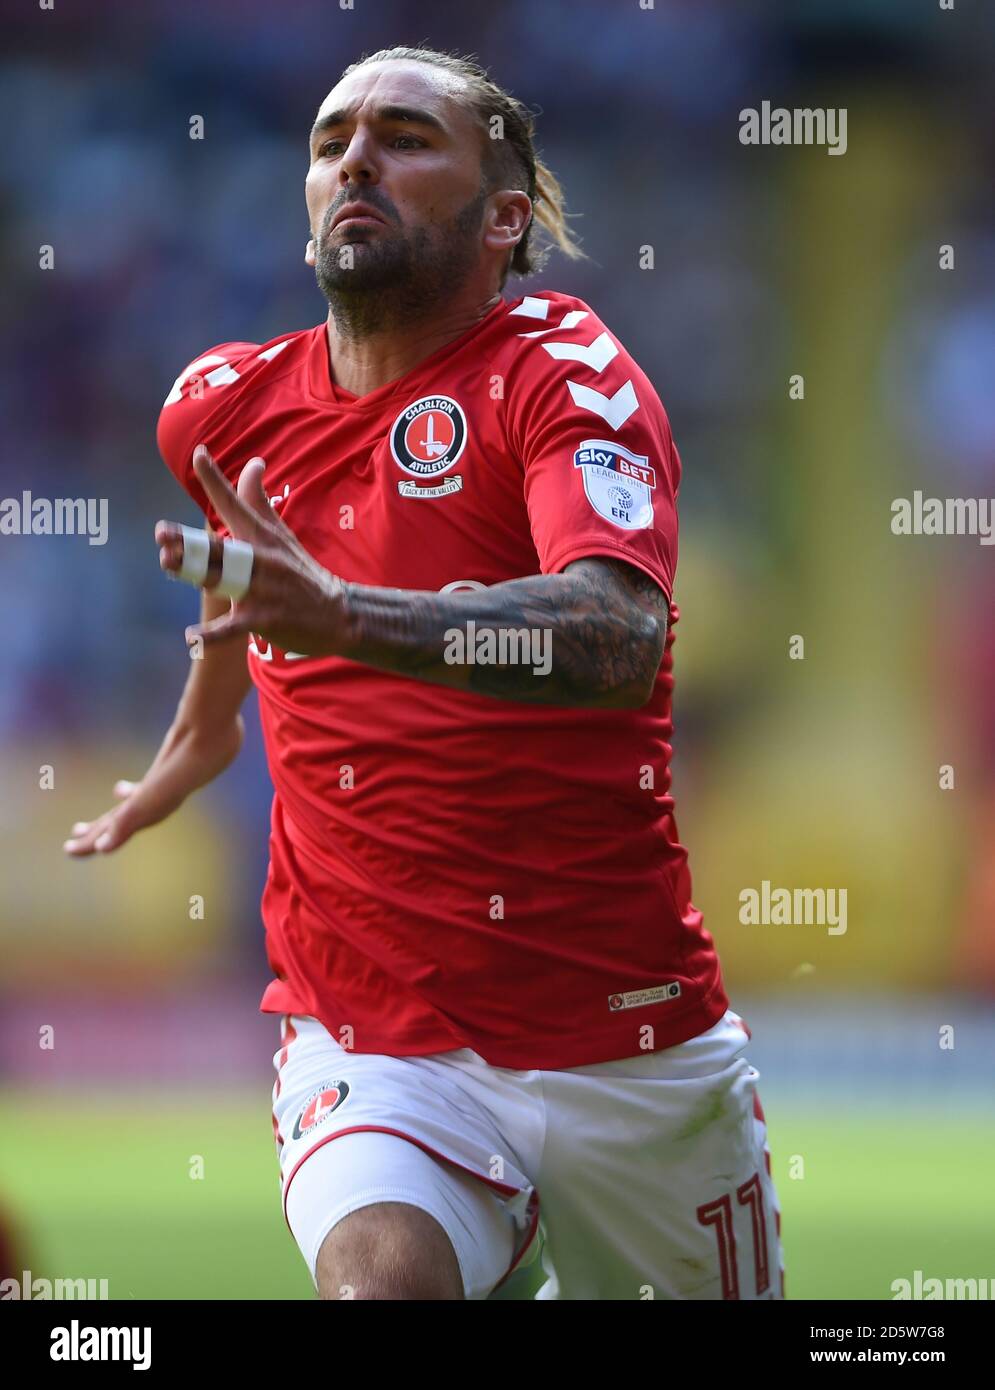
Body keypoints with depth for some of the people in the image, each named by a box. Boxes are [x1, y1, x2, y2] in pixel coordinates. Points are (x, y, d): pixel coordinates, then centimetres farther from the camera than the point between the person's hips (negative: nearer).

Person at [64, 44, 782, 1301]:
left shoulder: (566, 372, -9)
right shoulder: (221, 409, 6)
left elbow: (620, 637, -29)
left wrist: (347, 614, -44)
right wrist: (201, 736, 47)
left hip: (633, 1047, -1)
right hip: (369, 1045, 1)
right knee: (379, 1275, -29)